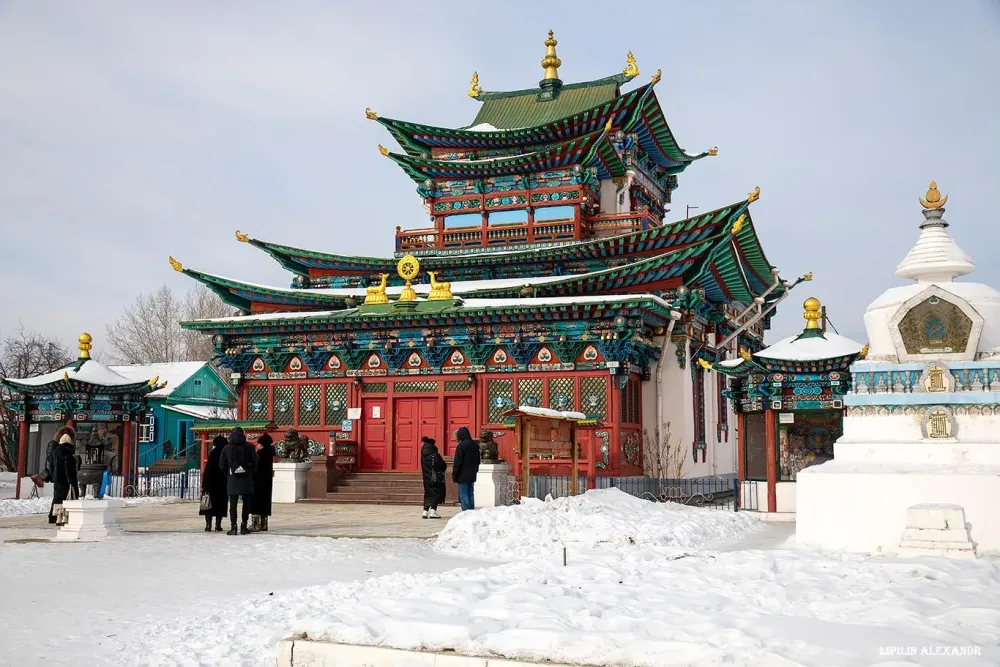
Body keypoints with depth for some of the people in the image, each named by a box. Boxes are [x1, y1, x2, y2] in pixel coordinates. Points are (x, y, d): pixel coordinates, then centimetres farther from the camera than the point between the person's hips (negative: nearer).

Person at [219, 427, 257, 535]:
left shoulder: (226, 448, 3)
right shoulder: (248, 447, -2)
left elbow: (222, 465, 4)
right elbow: (255, 462, -3)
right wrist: (252, 473, 10)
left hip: (232, 480, 1)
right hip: (246, 479, -1)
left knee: (233, 503, 2)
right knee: (246, 503, 7)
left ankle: (233, 527, -4)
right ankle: (244, 525, 5)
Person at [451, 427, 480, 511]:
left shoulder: (461, 445, -14)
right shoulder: (475, 445, 9)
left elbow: (457, 462, -13)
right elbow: (478, 460, 16)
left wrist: (454, 475, -8)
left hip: (463, 475, -7)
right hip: (472, 475, 7)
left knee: (463, 495, -3)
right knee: (470, 494, 14)